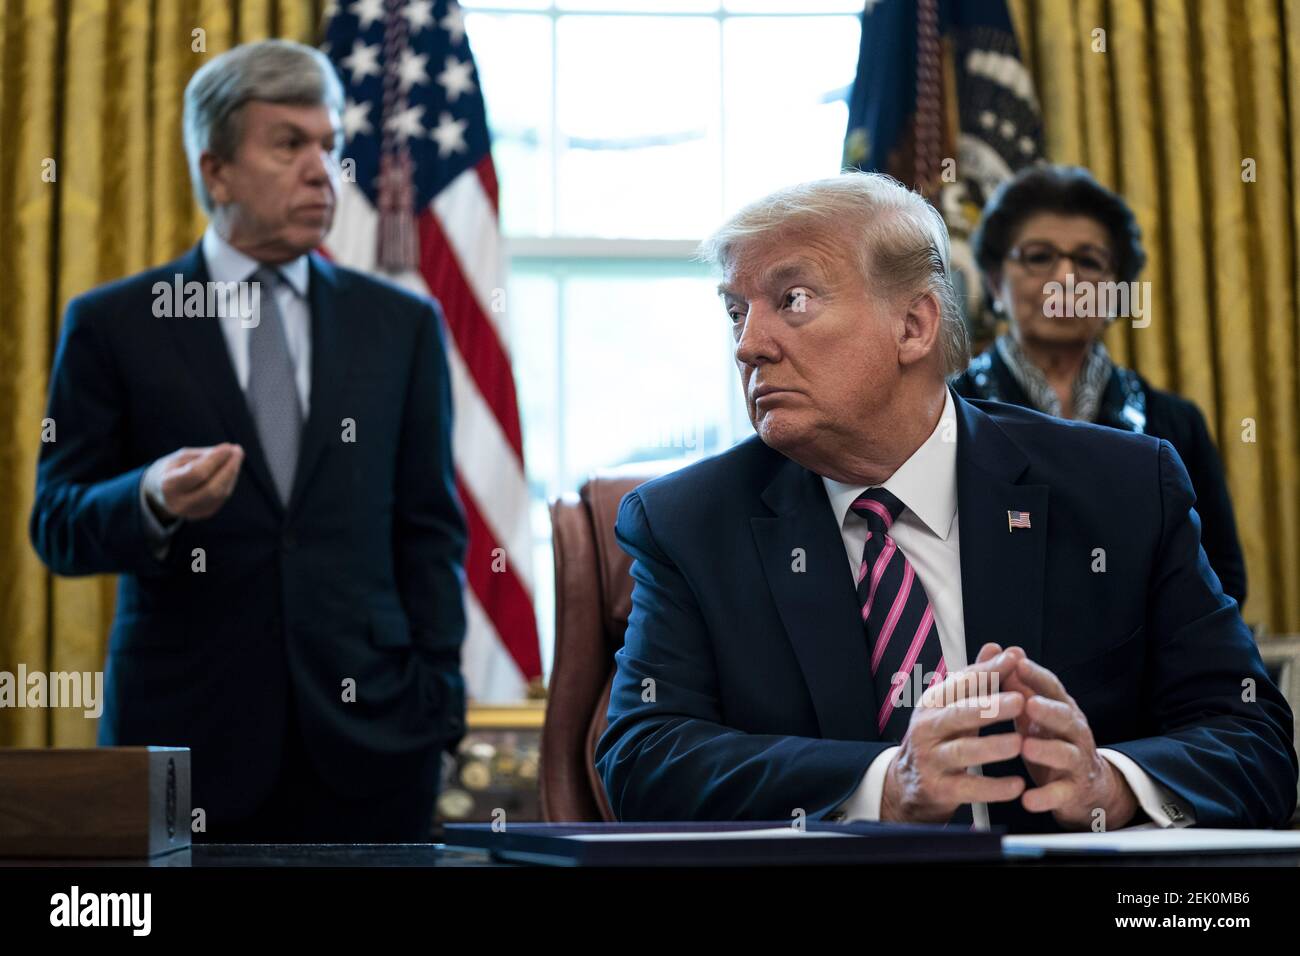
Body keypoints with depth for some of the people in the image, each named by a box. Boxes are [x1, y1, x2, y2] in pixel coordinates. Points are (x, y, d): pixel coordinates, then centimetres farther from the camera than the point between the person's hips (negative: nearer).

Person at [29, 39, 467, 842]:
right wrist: (152, 502, -18)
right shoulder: (113, 325, 4)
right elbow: (58, 526, 2)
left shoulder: (401, 326, 10)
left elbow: (431, 530, 10)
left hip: (367, 734, 2)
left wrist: (437, 696, 1)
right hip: (189, 738, -1)